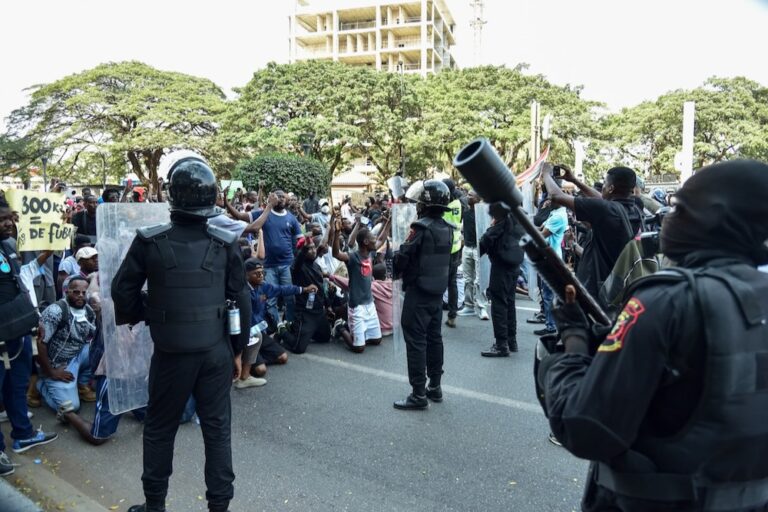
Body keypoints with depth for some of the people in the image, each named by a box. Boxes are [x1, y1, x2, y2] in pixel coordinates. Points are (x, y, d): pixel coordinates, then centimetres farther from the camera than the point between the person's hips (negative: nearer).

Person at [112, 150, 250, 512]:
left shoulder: (149, 241, -10)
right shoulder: (226, 244, -7)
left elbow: (122, 290, 2)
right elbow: (241, 301, -2)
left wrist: (138, 318, 22)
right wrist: (238, 350, 9)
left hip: (170, 352, -1)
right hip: (216, 350, 1)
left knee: (159, 429, 17)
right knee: (217, 428, 11)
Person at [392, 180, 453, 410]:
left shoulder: (421, 228, -19)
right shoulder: (447, 229, 4)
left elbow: (403, 257, -16)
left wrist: (396, 271, 5)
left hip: (418, 292, -8)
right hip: (438, 291, 8)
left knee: (416, 341, -2)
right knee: (434, 338, 15)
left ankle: (419, 394, 2)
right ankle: (435, 387, 26)